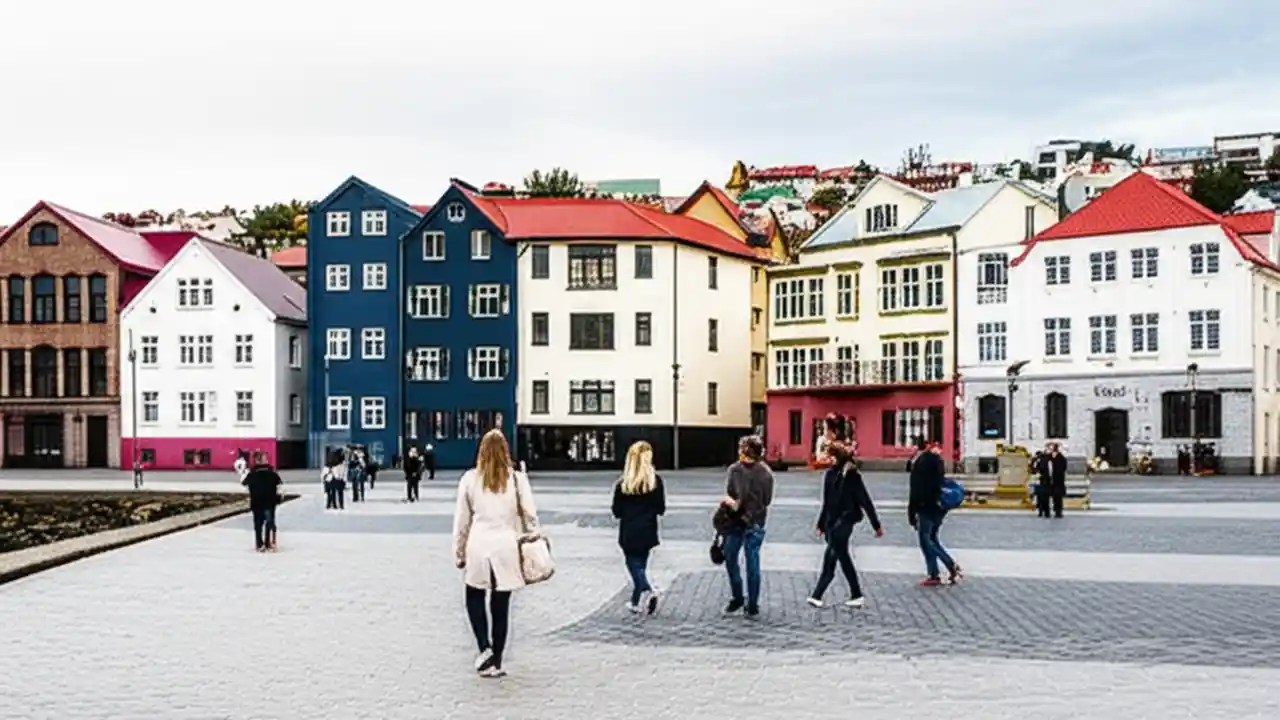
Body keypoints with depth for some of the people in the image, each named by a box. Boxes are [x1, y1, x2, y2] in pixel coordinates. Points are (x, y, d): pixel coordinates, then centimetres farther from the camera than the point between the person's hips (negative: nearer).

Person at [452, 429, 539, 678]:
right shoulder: (517, 479, -1)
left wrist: (459, 552, 12)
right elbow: (529, 515, 0)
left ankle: (485, 648, 1)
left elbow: (462, 518, 4)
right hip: (506, 546, 0)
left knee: (474, 598, 18)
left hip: (478, 545, 0)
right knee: (500, 606, 7)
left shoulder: (470, 478, 0)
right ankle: (495, 662, 12)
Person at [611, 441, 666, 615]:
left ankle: (647, 591, -19)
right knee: (641, 564, 16)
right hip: (647, 532, 2)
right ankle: (637, 602, 21)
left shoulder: (623, 483, -10)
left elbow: (617, 512, -5)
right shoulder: (655, 480, -8)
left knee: (634, 564, 6)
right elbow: (661, 509, -3)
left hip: (629, 533, -2)